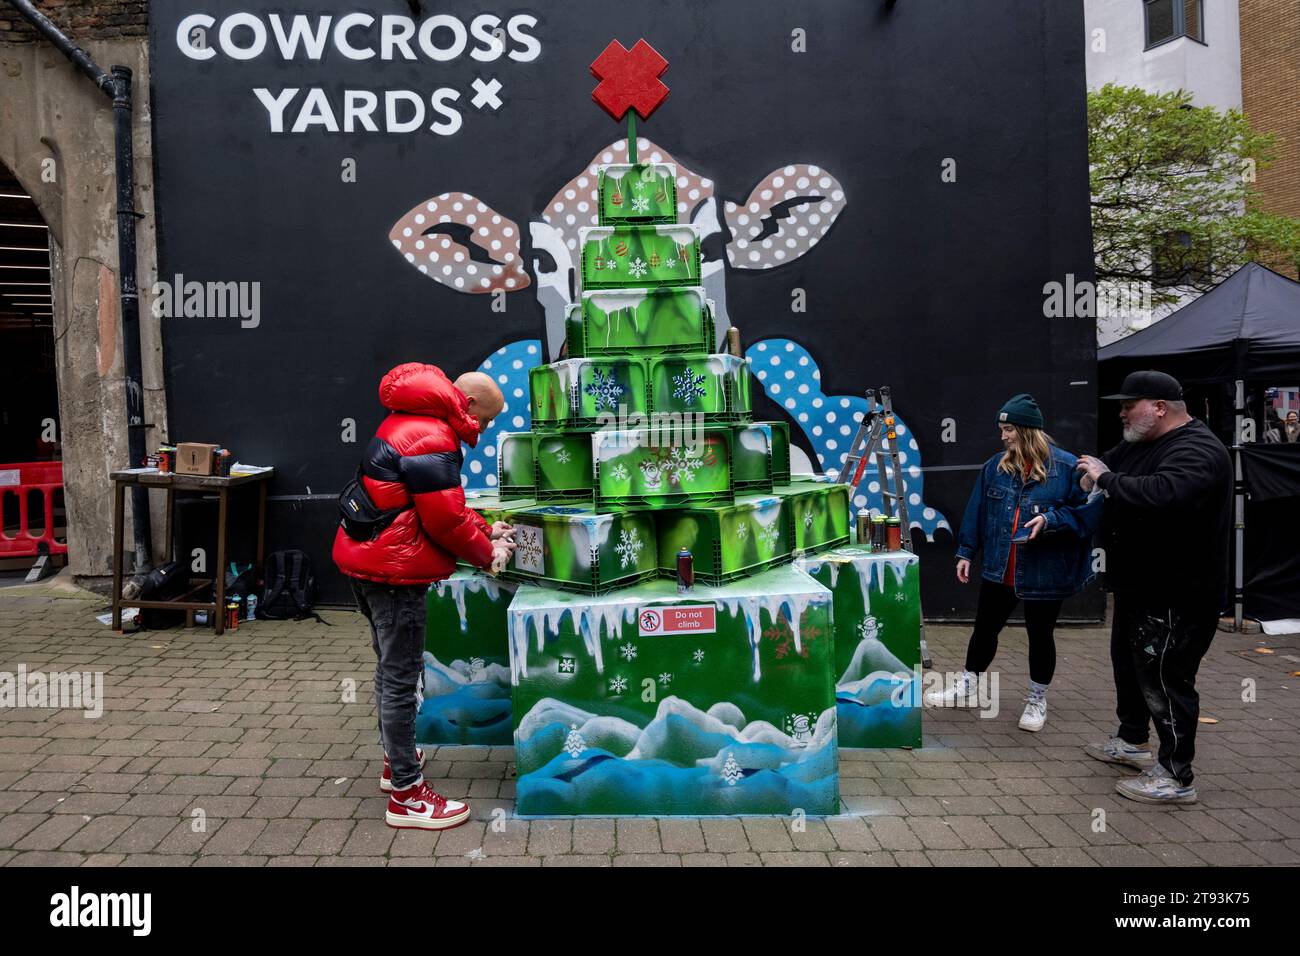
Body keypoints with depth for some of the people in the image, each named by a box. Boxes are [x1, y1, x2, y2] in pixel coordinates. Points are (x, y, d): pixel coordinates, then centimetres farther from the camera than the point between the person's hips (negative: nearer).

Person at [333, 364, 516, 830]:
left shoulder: (409, 423, 14)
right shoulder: (431, 440, -20)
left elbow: (441, 502, 20)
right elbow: (445, 520, -19)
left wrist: (485, 529, 11)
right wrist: (488, 553, -4)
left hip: (365, 559, 11)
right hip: (394, 570, -11)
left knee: (391, 668, 22)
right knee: (401, 677, -4)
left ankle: (396, 760, 37)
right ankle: (407, 795, 4)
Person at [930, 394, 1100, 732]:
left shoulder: (1067, 467, -12)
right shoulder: (996, 466, 2)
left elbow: (1089, 513, -11)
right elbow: (977, 511, 8)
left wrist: (1050, 519, -24)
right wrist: (966, 551, 7)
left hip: (1045, 574, -4)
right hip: (999, 570, 4)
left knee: (1040, 635, 11)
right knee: (985, 628, 14)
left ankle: (1037, 700, 30)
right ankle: (966, 687, 31)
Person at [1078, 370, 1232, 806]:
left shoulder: (1197, 451, -22)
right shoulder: (1138, 444, 10)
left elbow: (1161, 493, -40)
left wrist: (1106, 478, -27)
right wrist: (1094, 474, 0)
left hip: (1175, 596, -11)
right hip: (1137, 587, 11)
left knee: (1165, 679, -3)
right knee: (1128, 664, 23)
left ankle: (1175, 777, 8)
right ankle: (1132, 741, 41)